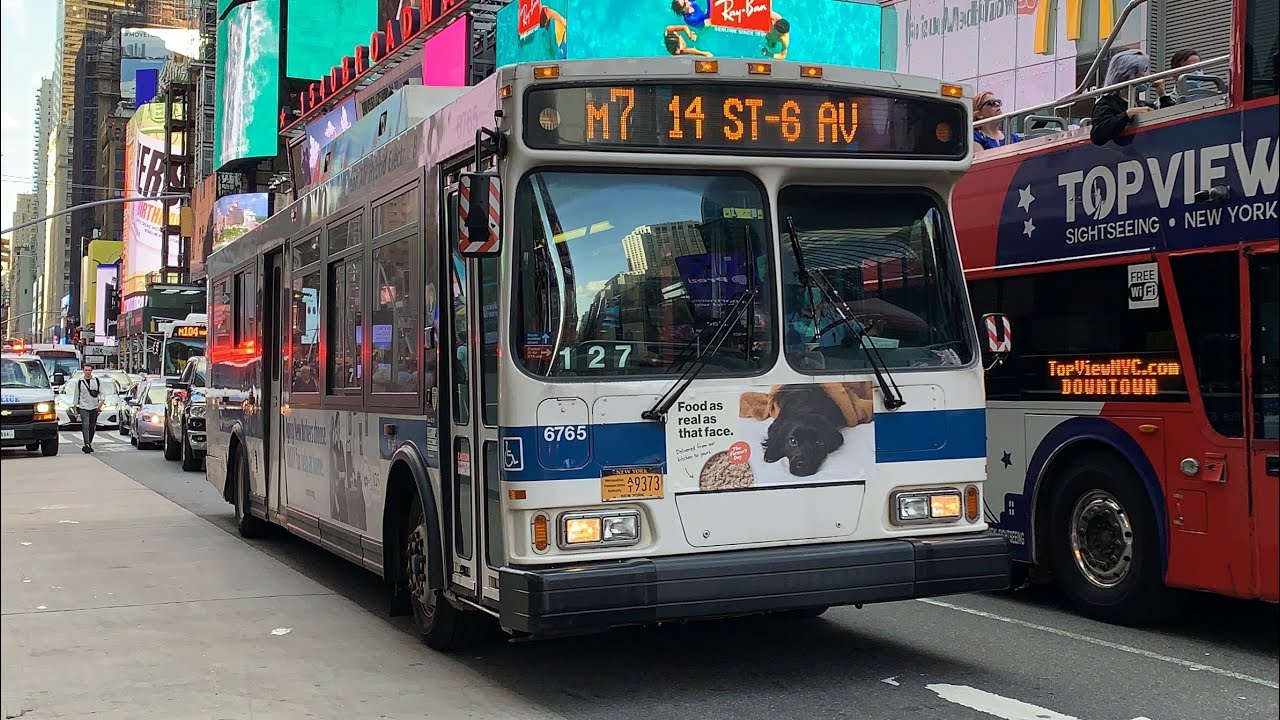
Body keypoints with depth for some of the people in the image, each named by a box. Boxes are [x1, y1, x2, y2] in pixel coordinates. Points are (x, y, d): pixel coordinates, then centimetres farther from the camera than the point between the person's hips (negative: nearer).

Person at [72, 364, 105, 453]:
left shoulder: (97, 381, 8)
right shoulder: (79, 382, 6)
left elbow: (101, 393, 8)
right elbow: (76, 395, 10)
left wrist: (101, 401, -11)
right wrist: (75, 407, 6)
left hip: (94, 408, 2)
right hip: (83, 407, -2)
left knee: (92, 427, 8)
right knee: (85, 425, -16)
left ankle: (89, 444, 21)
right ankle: (87, 444, -24)